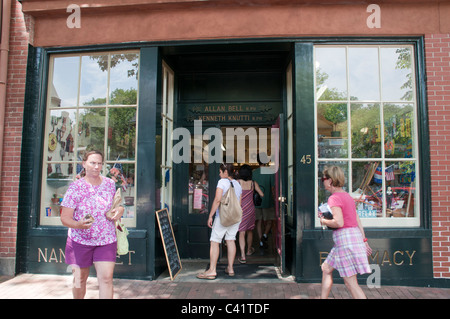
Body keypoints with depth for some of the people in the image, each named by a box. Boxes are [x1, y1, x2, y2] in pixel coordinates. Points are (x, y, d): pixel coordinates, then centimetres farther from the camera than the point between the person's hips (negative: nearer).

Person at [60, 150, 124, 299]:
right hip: (80, 241, -1)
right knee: (80, 279, 14)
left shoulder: (110, 184, 1)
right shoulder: (75, 187, -9)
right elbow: (65, 218, -12)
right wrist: (79, 225, -33)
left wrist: (120, 210, -5)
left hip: (106, 241, 1)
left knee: (106, 278, -8)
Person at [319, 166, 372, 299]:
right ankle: (323, 298, 31)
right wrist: (364, 240, 19)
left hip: (345, 237, -10)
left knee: (350, 282, -4)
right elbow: (358, 220, 16)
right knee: (326, 268, 21)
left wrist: (324, 221, -7)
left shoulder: (334, 198, -13)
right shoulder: (347, 196, 15)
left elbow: (339, 222, -25)